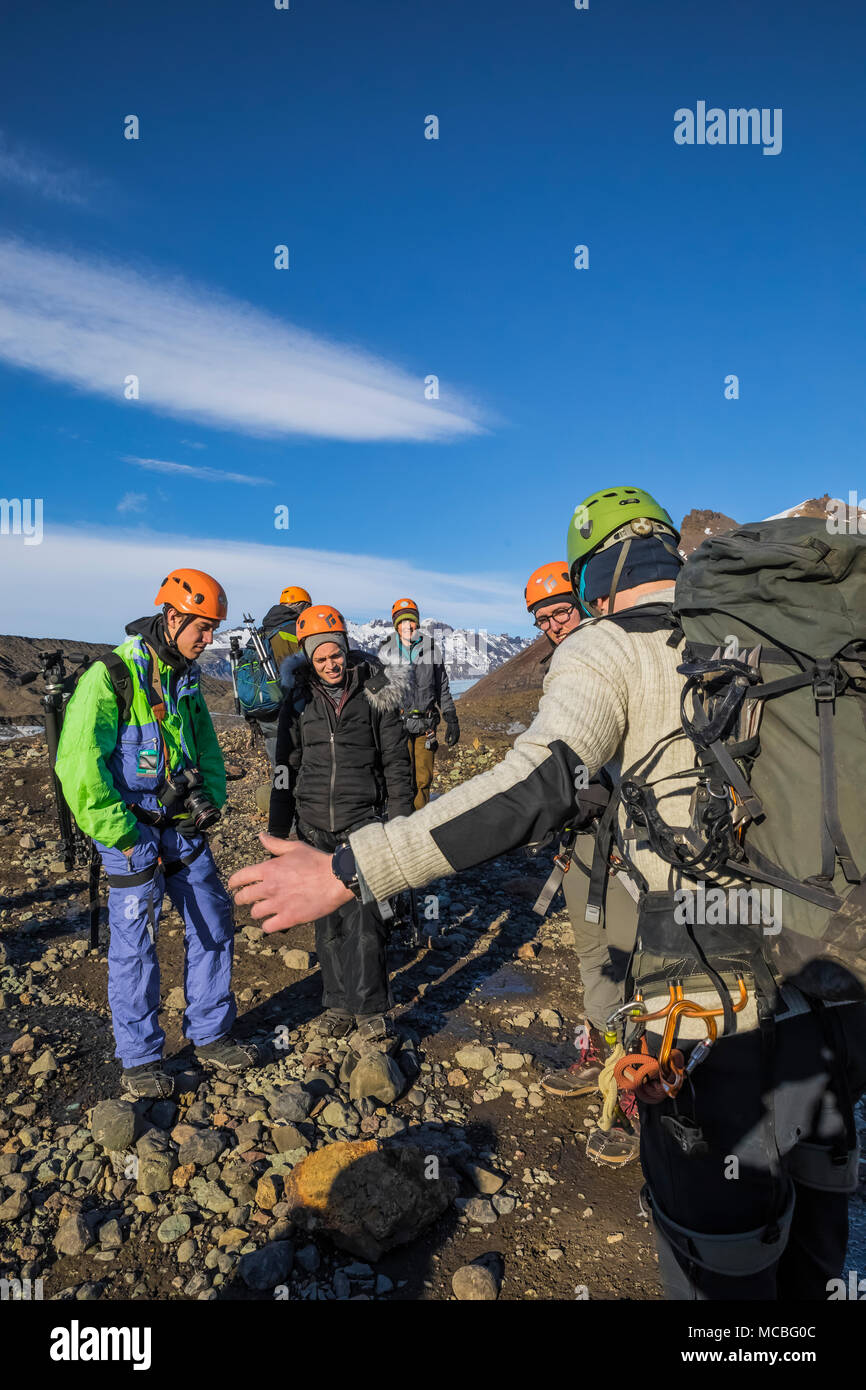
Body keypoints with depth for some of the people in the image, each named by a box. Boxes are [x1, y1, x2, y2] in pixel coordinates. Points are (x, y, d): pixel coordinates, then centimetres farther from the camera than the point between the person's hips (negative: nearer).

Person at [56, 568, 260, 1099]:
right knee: (135, 942, 1)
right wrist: (125, 838, -17)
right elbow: (79, 767, -20)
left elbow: (206, 745, 19)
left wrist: (211, 797, 5)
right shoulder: (111, 677, -16)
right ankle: (141, 1057, 21)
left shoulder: (186, 677, 7)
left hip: (183, 826, 7)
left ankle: (211, 1034, 27)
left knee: (215, 923, 10)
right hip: (131, 830, -7)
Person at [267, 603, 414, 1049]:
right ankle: (338, 1003, 24)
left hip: (362, 822, -3)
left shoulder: (375, 694, -3)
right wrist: (278, 829, 9)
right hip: (314, 826, 3)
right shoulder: (299, 700, 4)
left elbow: (396, 762, 2)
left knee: (360, 915, -11)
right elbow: (286, 767, 10)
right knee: (328, 920, 10)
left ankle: (372, 1015, -1)